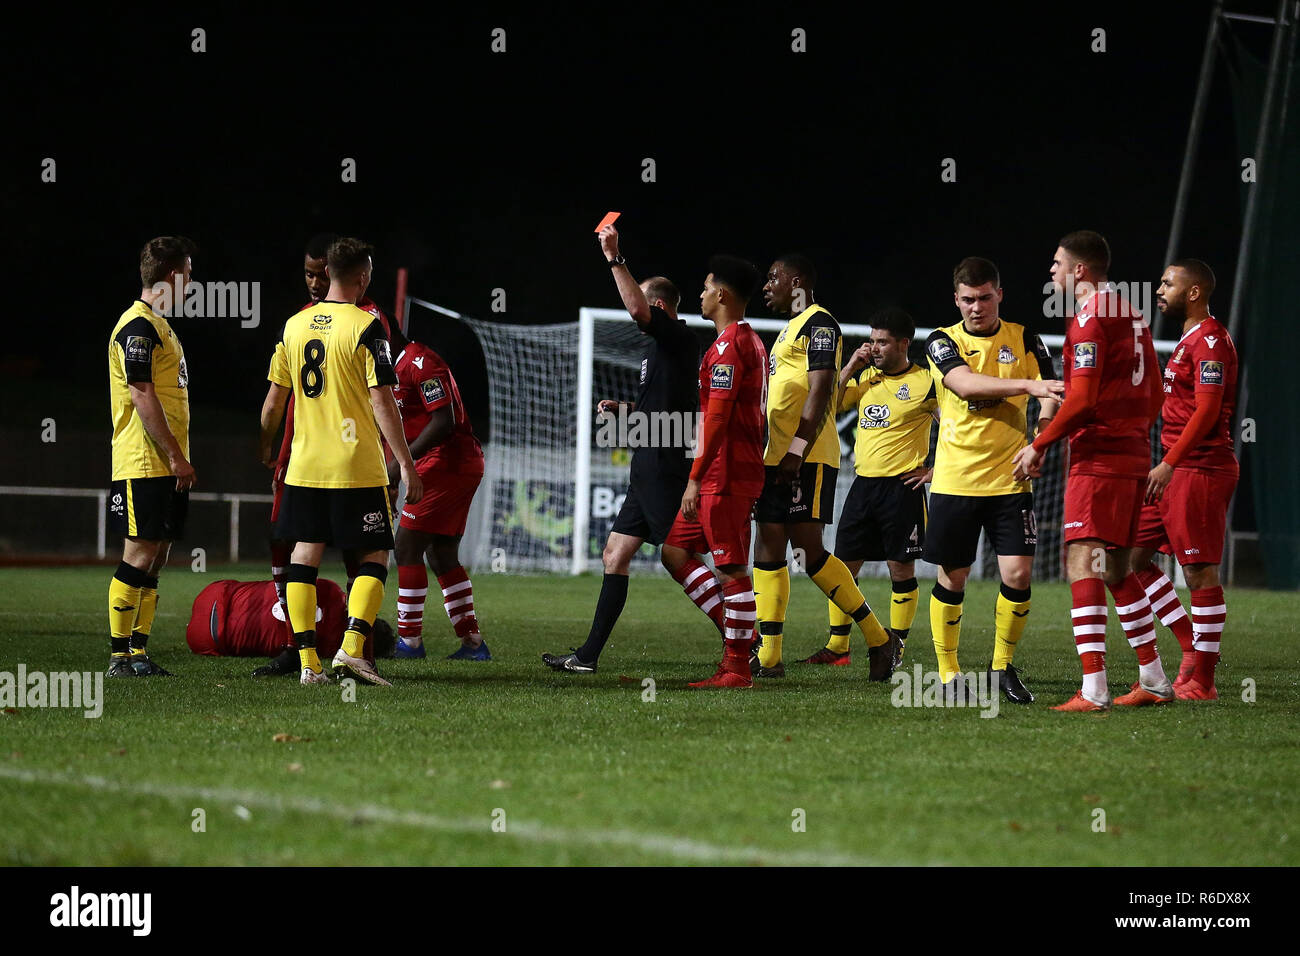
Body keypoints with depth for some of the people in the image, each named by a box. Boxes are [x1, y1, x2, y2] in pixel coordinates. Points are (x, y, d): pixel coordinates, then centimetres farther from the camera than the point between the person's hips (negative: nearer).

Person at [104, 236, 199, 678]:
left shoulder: (158, 325, 19)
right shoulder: (138, 326, -12)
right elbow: (142, 396, -18)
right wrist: (175, 456, -19)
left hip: (166, 468, 10)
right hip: (144, 466, -10)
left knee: (155, 558, 9)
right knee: (139, 556, -9)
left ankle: (139, 654, 11)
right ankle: (119, 655, -6)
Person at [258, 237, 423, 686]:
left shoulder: (293, 326, 7)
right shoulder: (366, 327, -9)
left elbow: (275, 397, 13)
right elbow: (381, 400, -13)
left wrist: (265, 448, 28)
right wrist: (406, 463, -9)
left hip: (304, 466, 5)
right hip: (358, 467, -5)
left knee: (304, 556, 9)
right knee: (374, 557, 4)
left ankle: (308, 662, 3)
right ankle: (351, 648, -12)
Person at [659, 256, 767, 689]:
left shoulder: (727, 346, -14)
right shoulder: (751, 341, 18)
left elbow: (717, 418, -21)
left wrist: (696, 479, -21)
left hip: (725, 475, -11)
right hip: (742, 471, 11)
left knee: (732, 568, -7)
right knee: (675, 551, 13)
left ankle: (737, 668, -4)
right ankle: (736, 635, 11)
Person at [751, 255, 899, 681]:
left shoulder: (819, 324, -9)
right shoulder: (791, 327, 22)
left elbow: (820, 391, -18)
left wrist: (797, 451, -24)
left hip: (808, 458, -10)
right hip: (778, 457, 10)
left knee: (808, 548, -12)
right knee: (768, 548, 4)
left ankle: (879, 639, -4)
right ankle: (767, 657, 3)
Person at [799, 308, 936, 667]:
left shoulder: (925, 382, -7)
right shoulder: (865, 377, 12)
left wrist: (935, 470, -9)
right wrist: (850, 368, -1)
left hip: (902, 486, -6)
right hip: (864, 484, 6)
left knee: (901, 568, -1)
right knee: (843, 563, 5)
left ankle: (896, 649, 6)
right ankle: (837, 647, 12)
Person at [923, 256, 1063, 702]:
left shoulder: (1023, 340, 5)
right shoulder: (942, 342, 0)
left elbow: (1050, 395, 1)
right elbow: (966, 383, -20)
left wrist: (1044, 423, -22)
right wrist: (1027, 385, -32)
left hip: (1010, 478, 1)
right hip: (954, 478, -1)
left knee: (1018, 573, -8)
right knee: (952, 578, 4)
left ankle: (1003, 667, 10)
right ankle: (949, 676, 16)